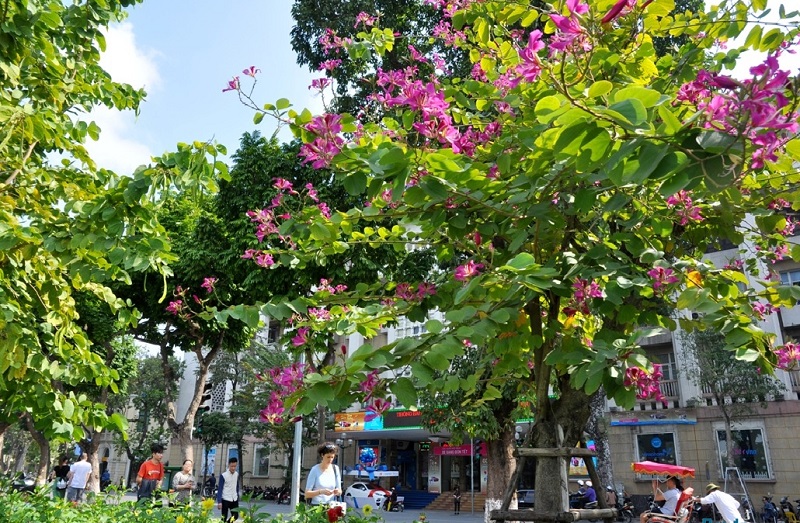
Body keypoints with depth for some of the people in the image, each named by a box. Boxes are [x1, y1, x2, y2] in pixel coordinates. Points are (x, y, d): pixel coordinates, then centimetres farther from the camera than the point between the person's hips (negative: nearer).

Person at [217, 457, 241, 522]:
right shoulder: (223, 475, -13)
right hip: (225, 500, -5)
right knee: (224, 517, 1)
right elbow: (220, 489, -12)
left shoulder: (237, 474, 5)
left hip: (234, 500, 5)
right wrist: (219, 502, -17)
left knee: (235, 516, 7)